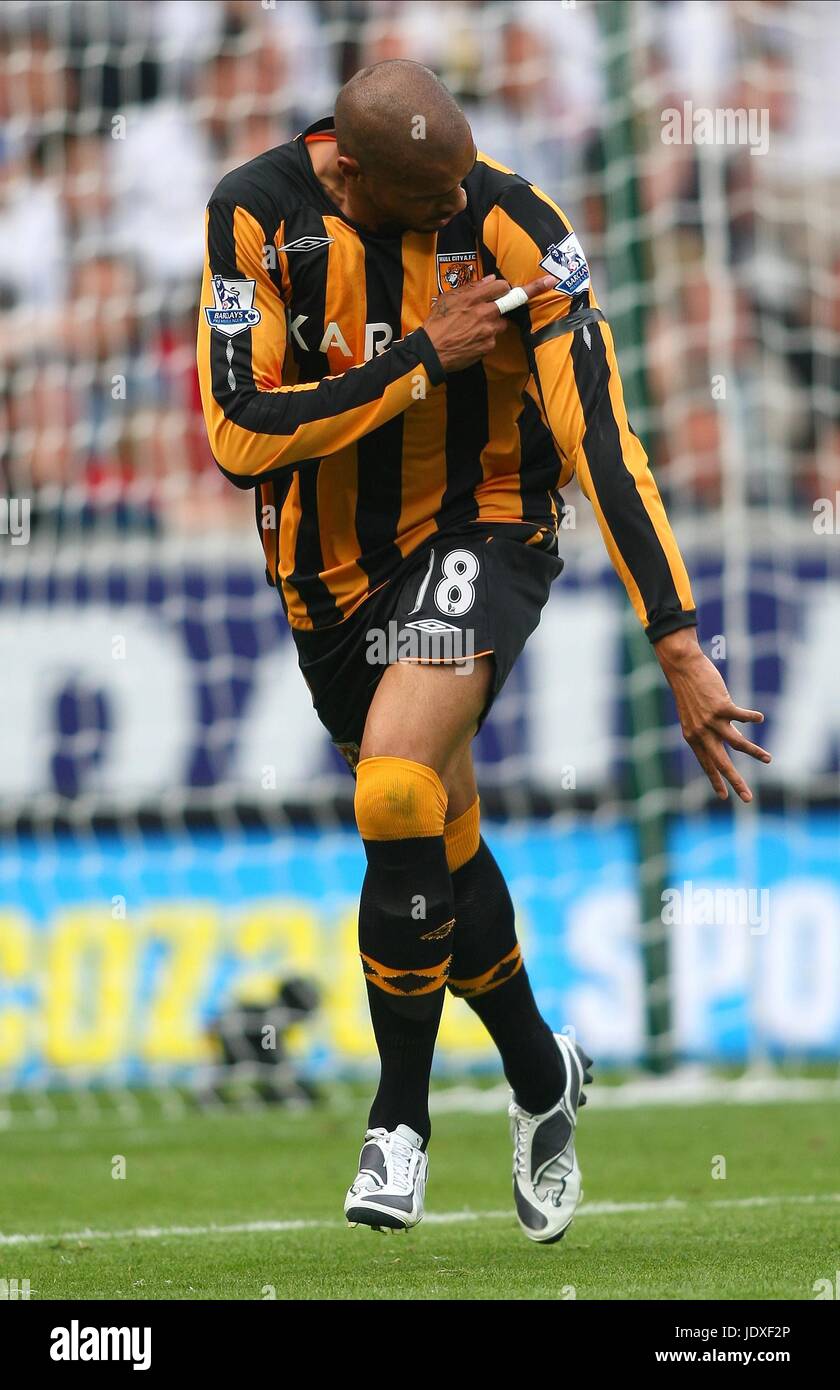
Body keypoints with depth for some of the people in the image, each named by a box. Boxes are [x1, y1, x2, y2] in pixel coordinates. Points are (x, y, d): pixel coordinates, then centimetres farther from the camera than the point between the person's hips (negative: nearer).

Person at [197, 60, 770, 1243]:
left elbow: (602, 441, -22)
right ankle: (542, 1077, 39)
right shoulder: (255, 216, -15)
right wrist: (422, 363, -24)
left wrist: (681, 652, -25)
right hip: (331, 564, 3)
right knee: (439, 841, 14)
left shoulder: (511, 225, -20)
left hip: (478, 535, -3)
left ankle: (402, 1118, -10)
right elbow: (240, 435, -18)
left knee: (396, 793, -26)